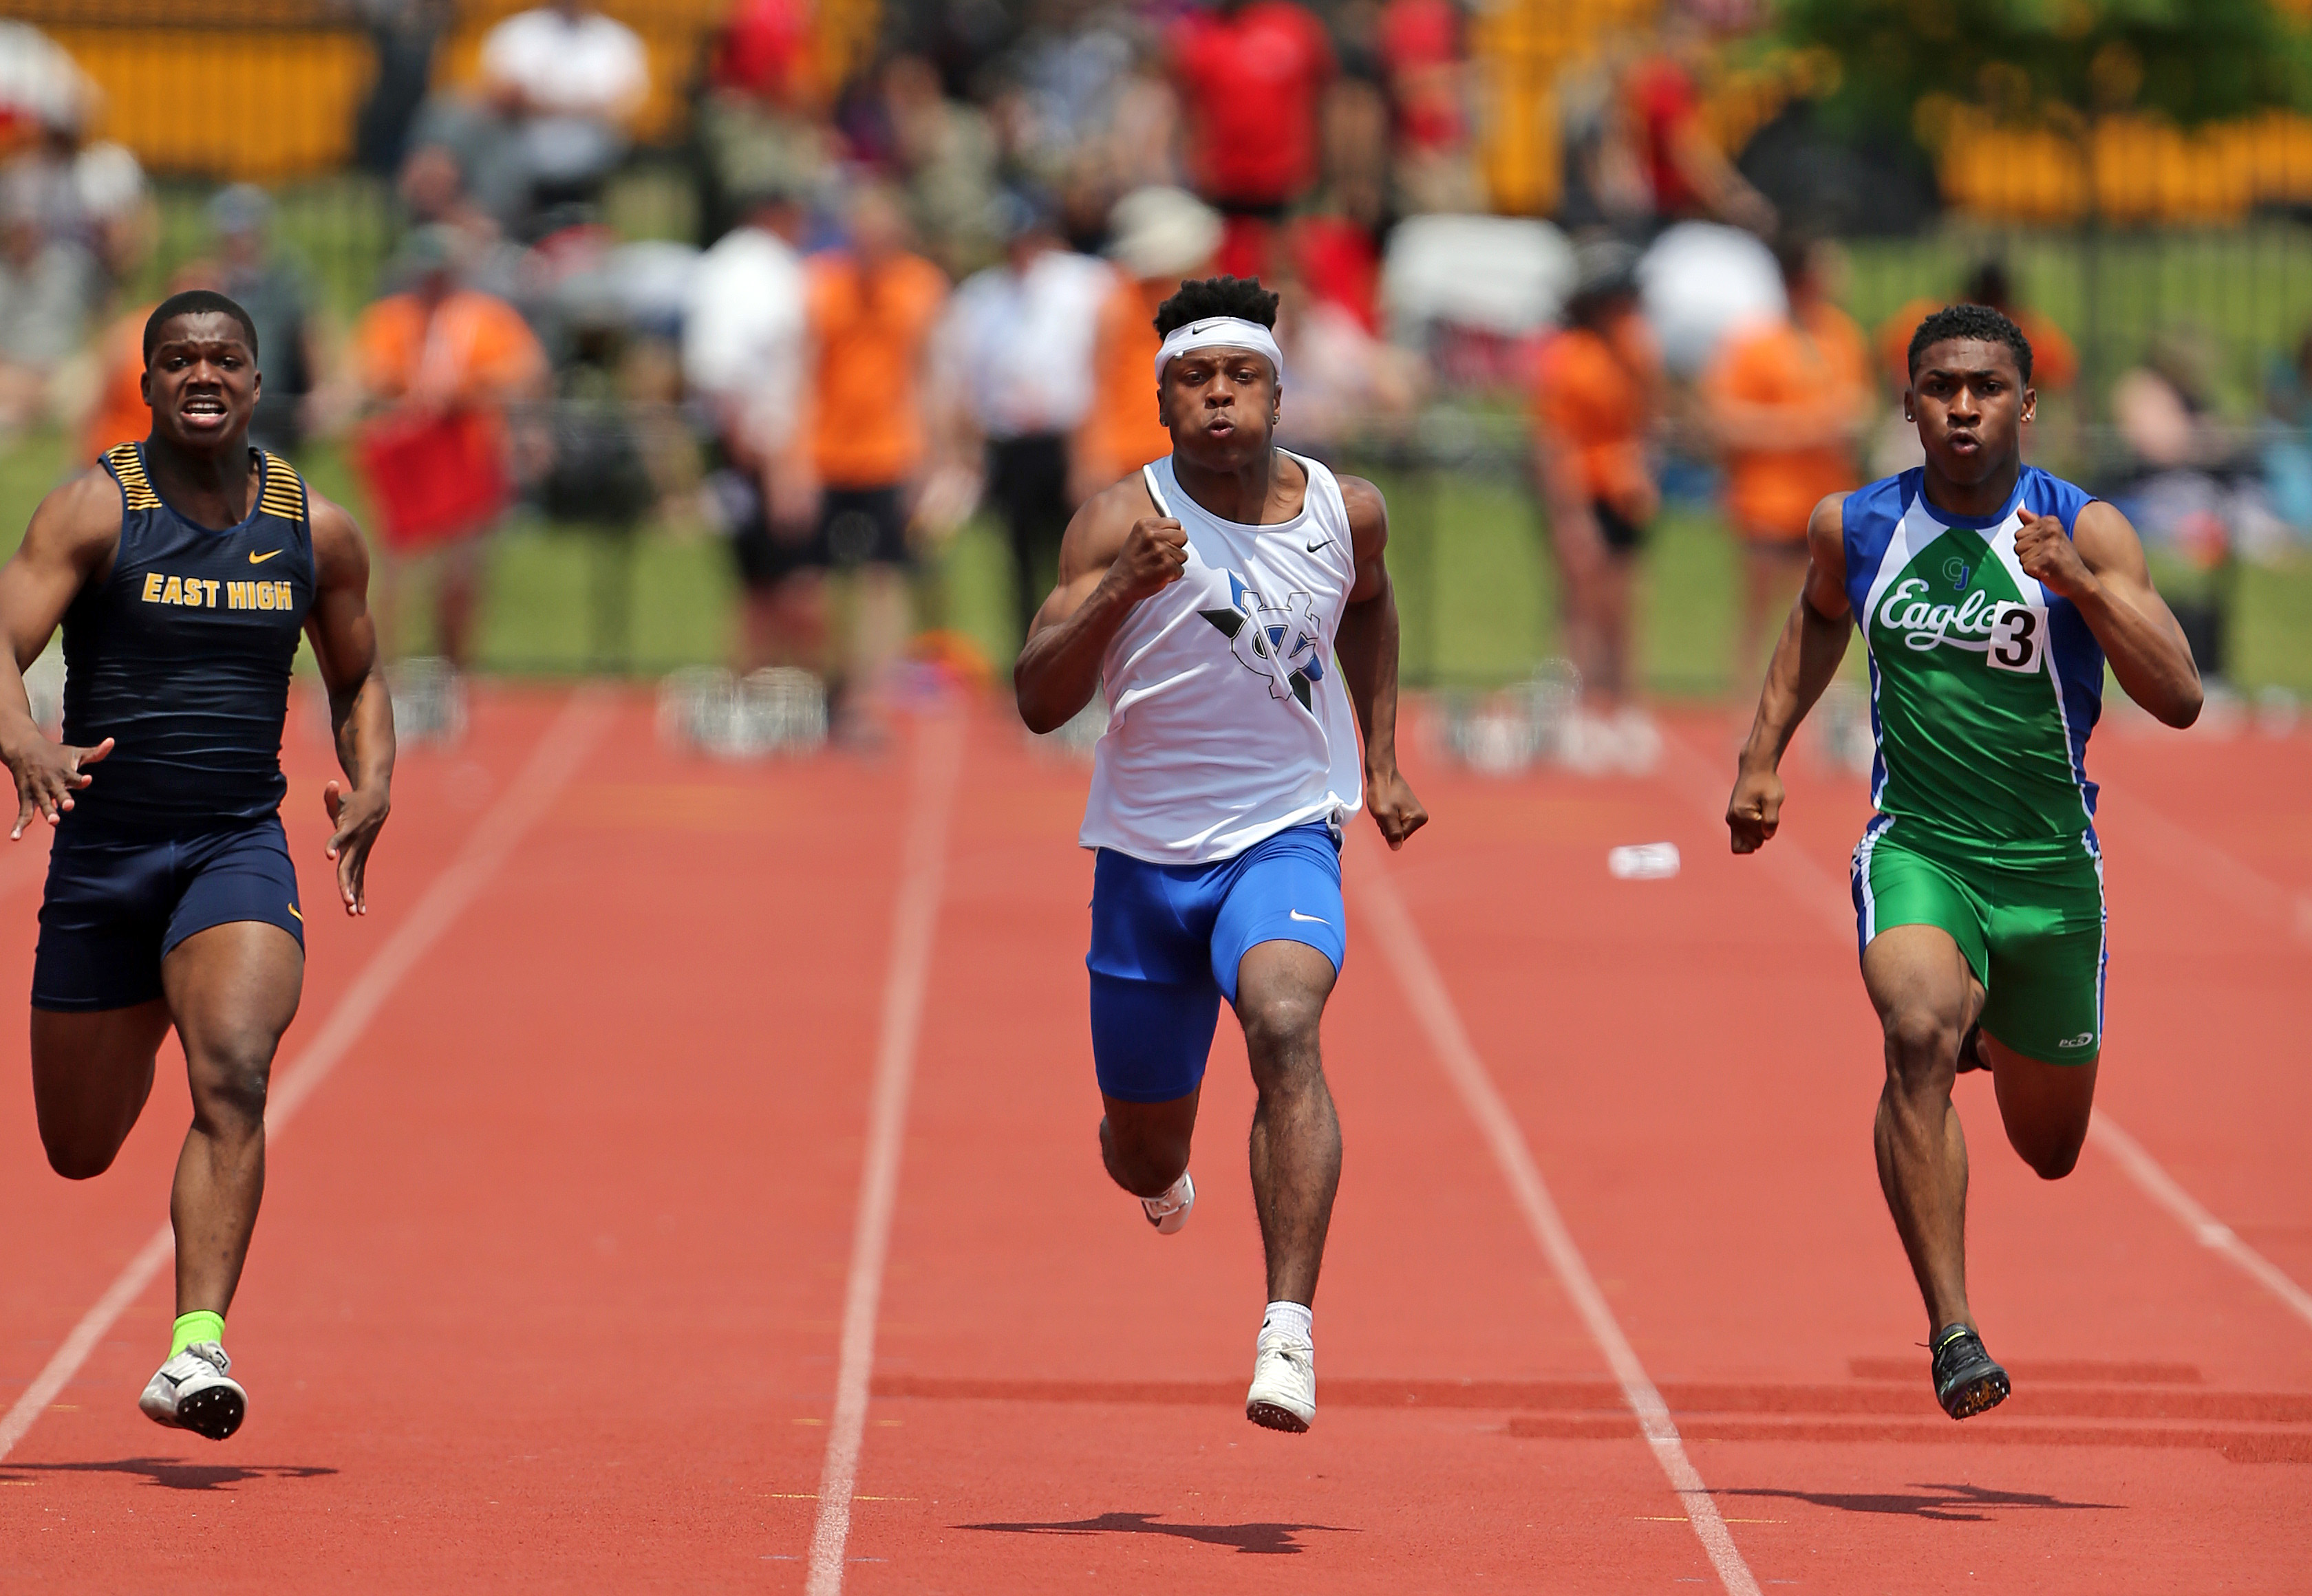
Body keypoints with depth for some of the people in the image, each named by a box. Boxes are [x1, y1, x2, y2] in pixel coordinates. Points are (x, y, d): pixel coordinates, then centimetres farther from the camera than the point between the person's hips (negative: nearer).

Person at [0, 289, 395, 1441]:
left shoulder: (317, 532, 5)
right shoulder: (94, 510, -5)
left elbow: (357, 678, 20)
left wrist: (371, 784, 0)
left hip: (240, 850, 0)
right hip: (102, 850, 0)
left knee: (232, 1078, -26)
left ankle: (198, 1348, -32)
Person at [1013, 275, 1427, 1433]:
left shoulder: (1346, 512, -2)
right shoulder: (1122, 522, -12)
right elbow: (1038, 703, -21)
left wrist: (1381, 759, 17)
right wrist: (1122, 590, -35)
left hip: (1283, 839, 0)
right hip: (1147, 854, 0)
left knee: (1284, 1025, -33)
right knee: (1145, 1159, 12)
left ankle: (1289, 1327, -38)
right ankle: (1164, 1173, 54)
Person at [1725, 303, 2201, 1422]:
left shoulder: (2085, 531, -9)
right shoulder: (1854, 528, -1)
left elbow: (2179, 700, -17)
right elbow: (1817, 620, 23)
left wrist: (2080, 583, -29)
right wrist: (1762, 756, 14)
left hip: (2050, 867, 1)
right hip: (1915, 850, -1)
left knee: (2050, 1149, 15)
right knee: (1920, 1035, -32)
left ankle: (2005, 1036, 54)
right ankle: (1951, 1330, -33)